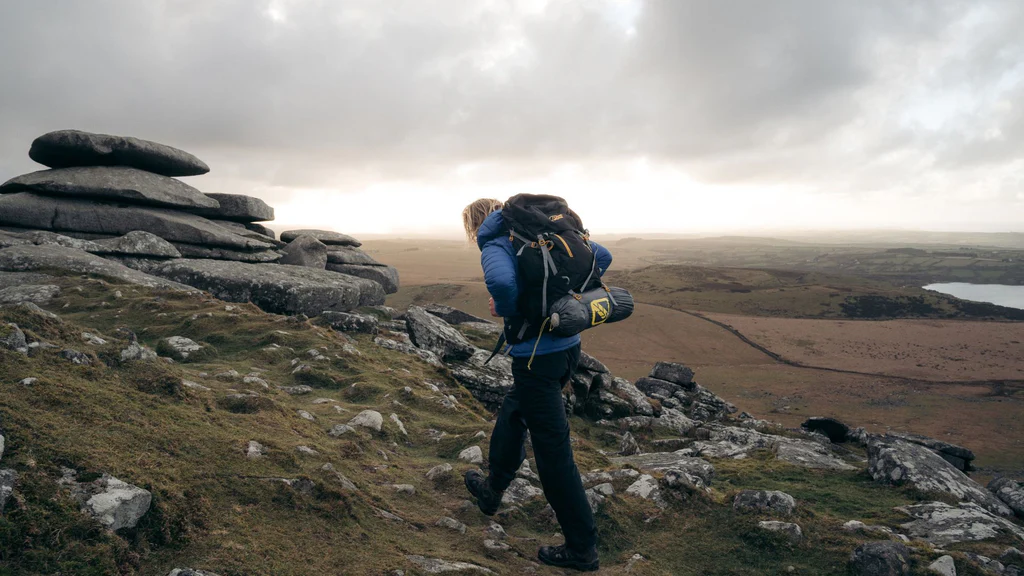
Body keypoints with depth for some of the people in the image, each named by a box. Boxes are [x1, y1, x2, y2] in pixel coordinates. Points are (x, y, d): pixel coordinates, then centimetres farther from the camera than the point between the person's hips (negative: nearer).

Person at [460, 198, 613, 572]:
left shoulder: (494, 246, -10)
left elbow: (501, 280, -33)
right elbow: (602, 256, 13)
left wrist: (506, 310, -12)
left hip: (535, 354, -8)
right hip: (568, 346, 8)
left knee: (553, 450, 3)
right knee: (511, 415, 28)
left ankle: (582, 548, 15)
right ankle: (492, 489, 47)